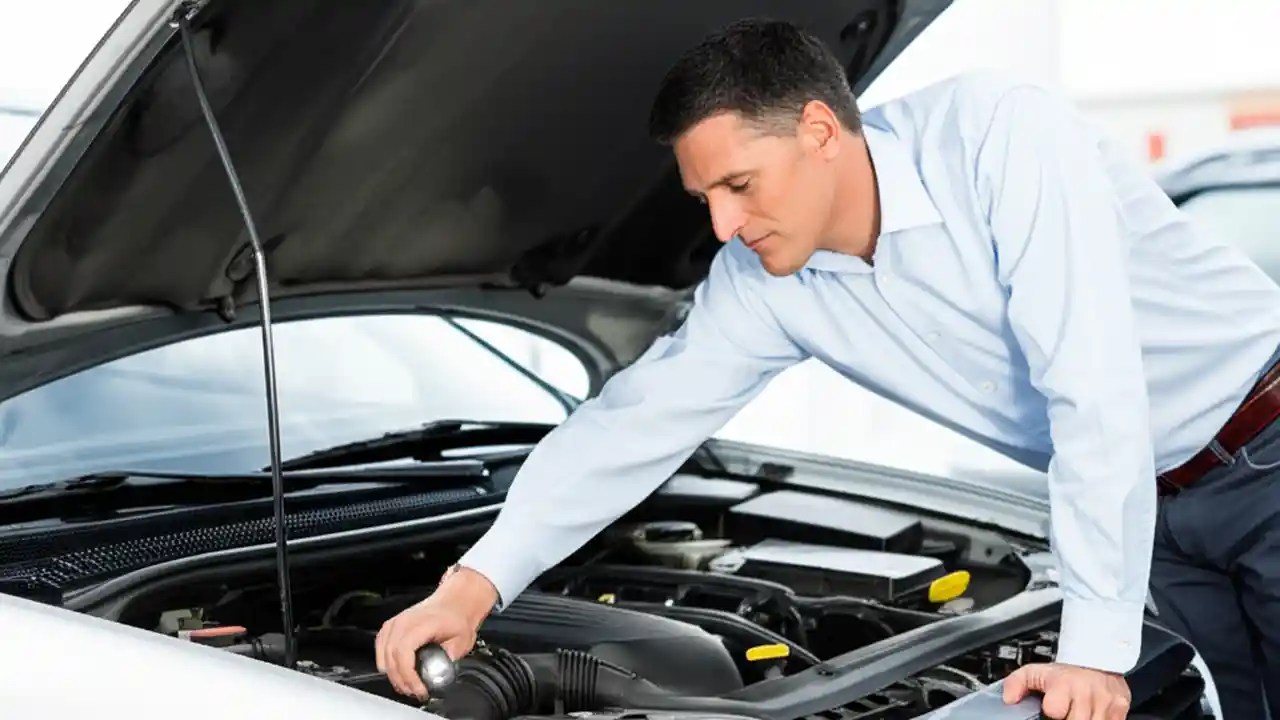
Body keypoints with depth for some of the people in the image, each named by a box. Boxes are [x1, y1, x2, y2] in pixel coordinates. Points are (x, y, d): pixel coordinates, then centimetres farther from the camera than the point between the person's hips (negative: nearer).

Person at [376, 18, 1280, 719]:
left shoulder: (1000, 131, -29)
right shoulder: (763, 282, -8)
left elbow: (1094, 387, -31)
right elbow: (639, 420, -7)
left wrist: (1097, 645, -30)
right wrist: (475, 584, -14)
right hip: (1154, 510, 5)